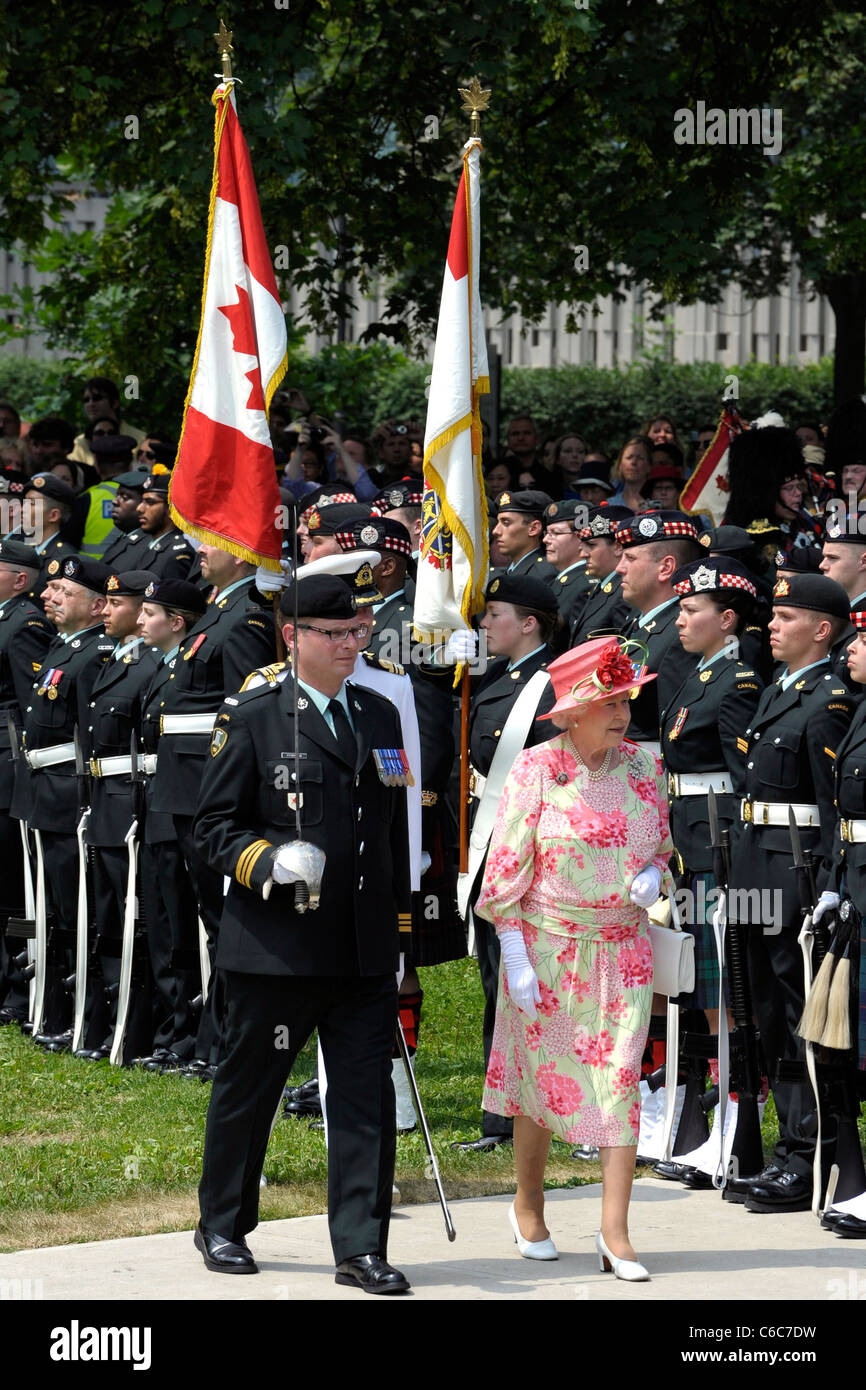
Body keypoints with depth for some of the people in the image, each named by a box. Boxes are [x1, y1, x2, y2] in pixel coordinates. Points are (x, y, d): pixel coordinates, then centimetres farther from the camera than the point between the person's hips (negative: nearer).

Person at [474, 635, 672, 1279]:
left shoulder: (643, 767, 3)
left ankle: (615, 1231, -3)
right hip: (546, 950, -2)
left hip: (624, 952, 3)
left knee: (621, 1077, -5)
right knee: (543, 1077, 8)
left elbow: (661, 851, 15)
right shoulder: (534, 772, -8)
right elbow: (506, 870, -7)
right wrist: (516, 960, -12)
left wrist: (653, 878, -8)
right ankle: (529, 1206, 29)